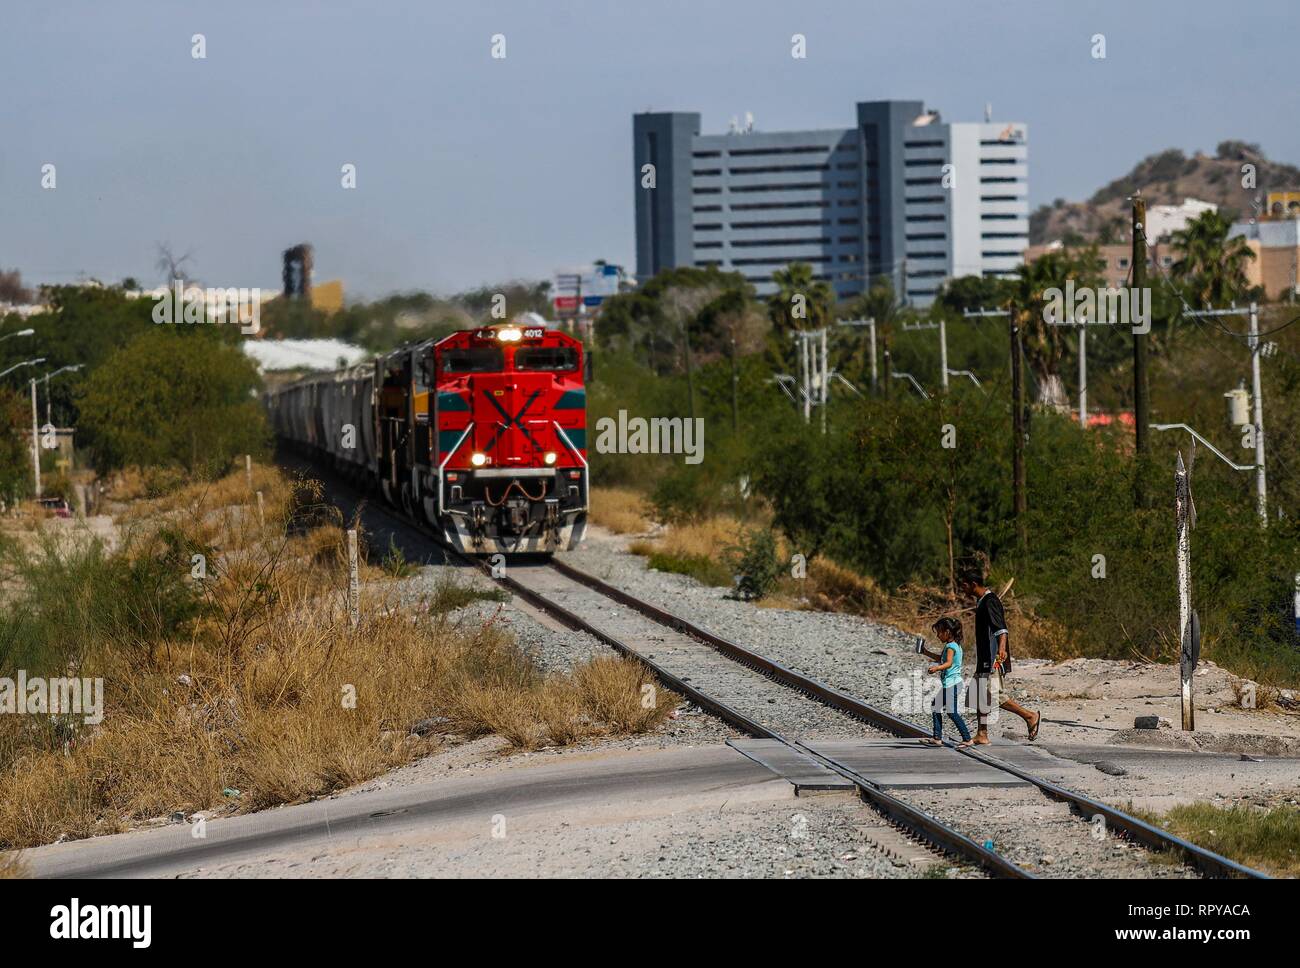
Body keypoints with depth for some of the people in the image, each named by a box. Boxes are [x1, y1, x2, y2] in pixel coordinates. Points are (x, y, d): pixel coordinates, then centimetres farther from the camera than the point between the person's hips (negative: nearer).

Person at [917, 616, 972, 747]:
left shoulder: (951, 646, -15)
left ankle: (967, 739, -8)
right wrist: (926, 652, 32)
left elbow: (948, 663, -30)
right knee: (936, 707, 14)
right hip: (948, 683, 11)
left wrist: (937, 668, -46)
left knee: (952, 712, -10)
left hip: (951, 683, -11)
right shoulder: (951, 645, 16)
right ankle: (937, 738, 16)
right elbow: (940, 658, 33)